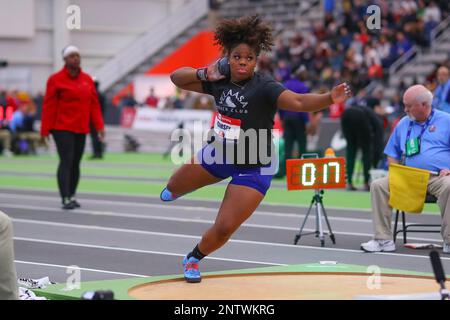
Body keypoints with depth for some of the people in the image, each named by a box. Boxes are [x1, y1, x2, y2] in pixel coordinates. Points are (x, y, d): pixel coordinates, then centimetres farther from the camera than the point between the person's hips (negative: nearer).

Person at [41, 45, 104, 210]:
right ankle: (65, 199, -13)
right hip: (62, 128, -5)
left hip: (81, 129, 5)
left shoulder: (87, 79, 10)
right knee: (66, 161, -11)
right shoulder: (56, 79, -4)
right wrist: (45, 131, -8)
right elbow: (49, 106, -6)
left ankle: (72, 196, 21)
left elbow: (94, 104, 11)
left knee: (76, 163, 10)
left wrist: (99, 126, 4)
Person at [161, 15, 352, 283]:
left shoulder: (264, 87, -28)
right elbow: (177, 78, 0)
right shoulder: (220, 81, -11)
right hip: (219, 154, 5)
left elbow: (299, 102, -45)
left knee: (224, 229, -9)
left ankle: (194, 259, 23)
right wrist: (203, 74, -19)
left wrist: (330, 98, -63)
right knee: (174, 188, 26)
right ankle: (174, 190, 68)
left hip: (253, 169, -5)